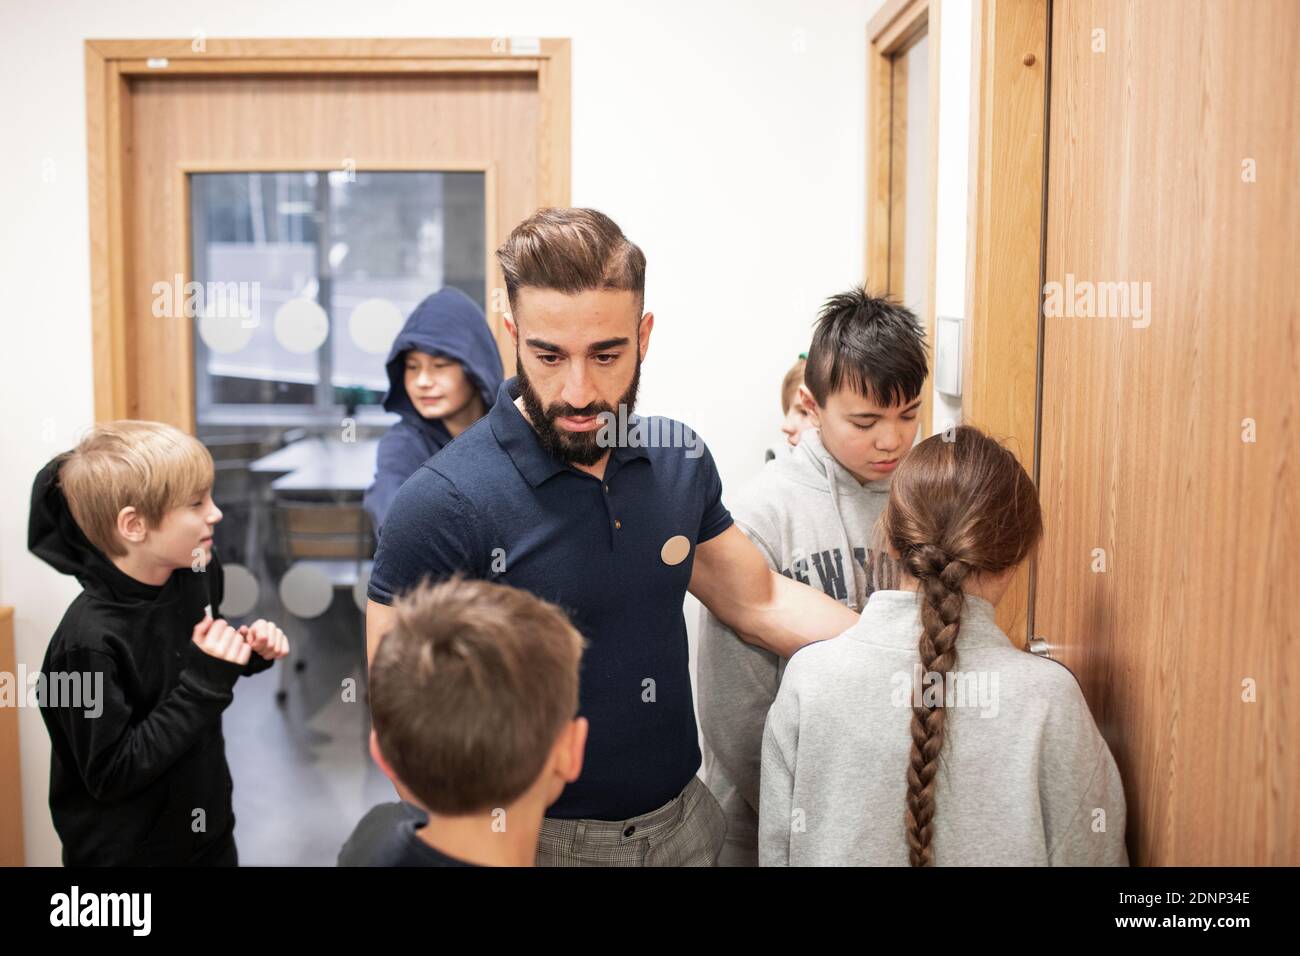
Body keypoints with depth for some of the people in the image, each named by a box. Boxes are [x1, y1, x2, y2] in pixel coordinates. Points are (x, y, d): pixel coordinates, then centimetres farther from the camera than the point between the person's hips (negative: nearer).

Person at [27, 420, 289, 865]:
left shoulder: (197, 574, -8)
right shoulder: (90, 639, -27)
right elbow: (111, 776, -24)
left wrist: (247, 651, -8)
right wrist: (206, 678, -28)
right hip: (128, 850, -6)